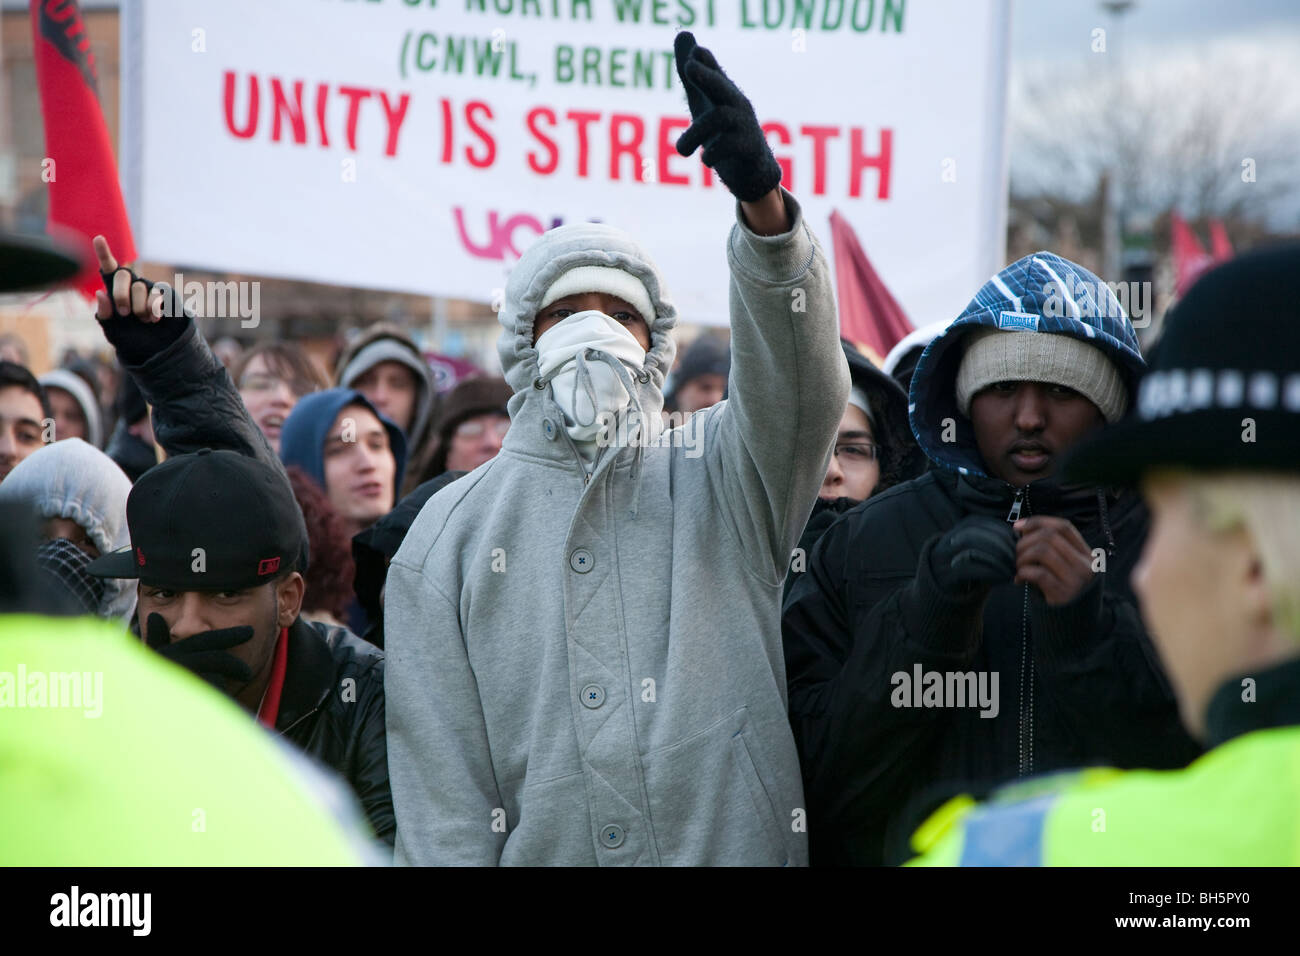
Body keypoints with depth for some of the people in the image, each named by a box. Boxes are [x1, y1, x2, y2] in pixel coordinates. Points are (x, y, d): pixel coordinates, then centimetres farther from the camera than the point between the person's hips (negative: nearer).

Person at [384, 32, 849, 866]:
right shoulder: (452, 532, 9)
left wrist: (762, 202, -29)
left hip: (738, 842, 0)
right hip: (542, 854, 1)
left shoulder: (717, 476, 7)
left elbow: (797, 380, -14)